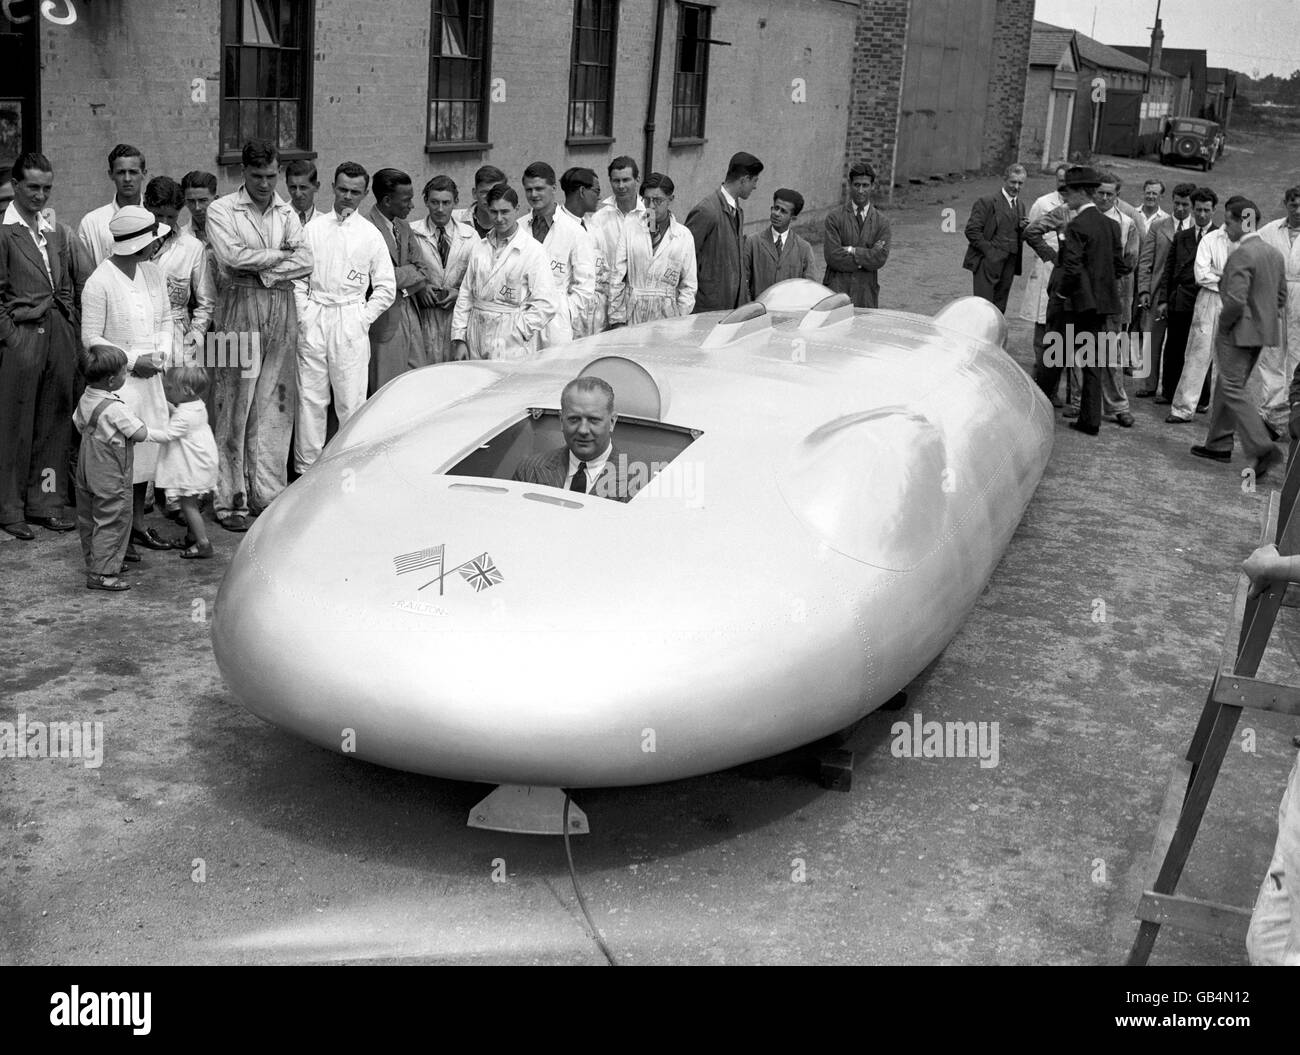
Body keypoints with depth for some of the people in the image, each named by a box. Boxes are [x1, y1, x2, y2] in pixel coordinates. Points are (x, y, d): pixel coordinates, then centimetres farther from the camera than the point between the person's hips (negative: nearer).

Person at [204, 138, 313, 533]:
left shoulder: (286, 212, 15)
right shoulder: (221, 210, 2)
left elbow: (305, 261, 3)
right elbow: (231, 256, -14)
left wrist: (261, 270, -8)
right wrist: (280, 254, -4)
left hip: (282, 311, 4)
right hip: (239, 311, -4)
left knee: (275, 406, 5)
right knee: (234, 407, -4)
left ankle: (268, 494, 12)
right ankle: (231, 500, 2)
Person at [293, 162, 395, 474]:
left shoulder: (371, 234, 6)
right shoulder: (313, 227, 9)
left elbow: (386, 287, 7)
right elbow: (297, 276, 9)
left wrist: (363, 318, -2)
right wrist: (304, 313, 0)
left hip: (351, 322, -1)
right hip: (313, 320, 1)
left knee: (351, 401, -2)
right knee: (310, 397, 3)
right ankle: (306, 467, 9)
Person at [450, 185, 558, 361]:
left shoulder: (533, 251, -4)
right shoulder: (480, 247, 12)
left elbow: (546, 304, -8)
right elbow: (465, 295, 13)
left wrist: (518, 331, -12)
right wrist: (459, 339, 6)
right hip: (476, 340, 4)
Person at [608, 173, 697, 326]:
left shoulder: (684, 236, 5)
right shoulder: (631, 229, 5)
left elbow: (688, 285, 6)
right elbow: (617, 277, 4)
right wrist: (617, 320, -1)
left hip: (666, 315, 0)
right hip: (632, 314, 0)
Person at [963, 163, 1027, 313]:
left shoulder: (1020, 205, 17)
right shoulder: (987, 202, -5)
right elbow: (972, 230, -11)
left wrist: (1024, 229, 0)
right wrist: (989, 251, -16)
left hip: (1009, 265, 7)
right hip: (988, 262, -7)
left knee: (999, 309, 8)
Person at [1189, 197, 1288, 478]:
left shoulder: (1240, 255, -19)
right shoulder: (1274, 253, 10)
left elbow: (1236, 301, -27)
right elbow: (1281, 296, 16)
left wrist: (1223, 324, -11)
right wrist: (1267, 318, 19)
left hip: (1238, 332, -9)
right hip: (1262, 331, 9)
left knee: (1233, 391, -5)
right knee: (1227, 385, 19)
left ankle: (1263, 449, -13)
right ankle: (1219, 444, 28)